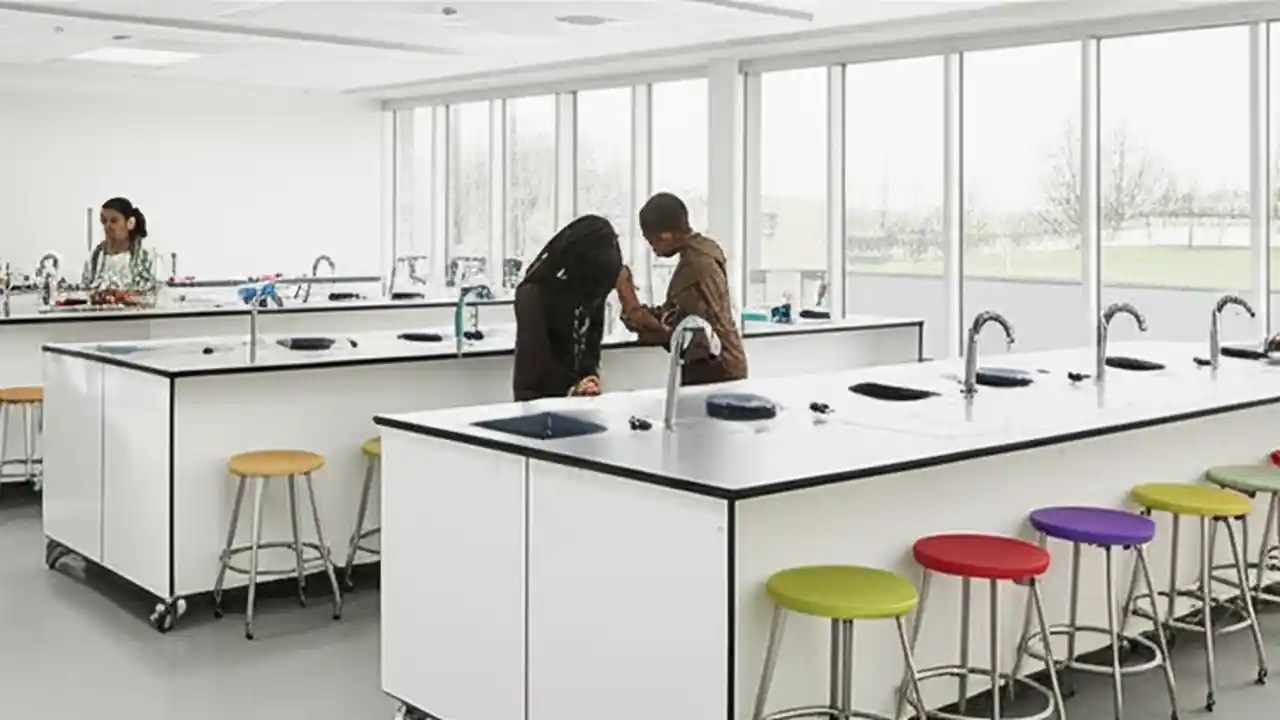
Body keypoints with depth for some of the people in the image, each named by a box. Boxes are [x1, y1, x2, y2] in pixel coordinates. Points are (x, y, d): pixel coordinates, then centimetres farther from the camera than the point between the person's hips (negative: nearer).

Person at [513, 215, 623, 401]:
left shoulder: (590, 290, -1)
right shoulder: (534, 293, -15)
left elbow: (591, 342, 3)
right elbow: (536, 355, -17)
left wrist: (591, 378, -13)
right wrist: (572, 387, -21)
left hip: (578, 394, 5)